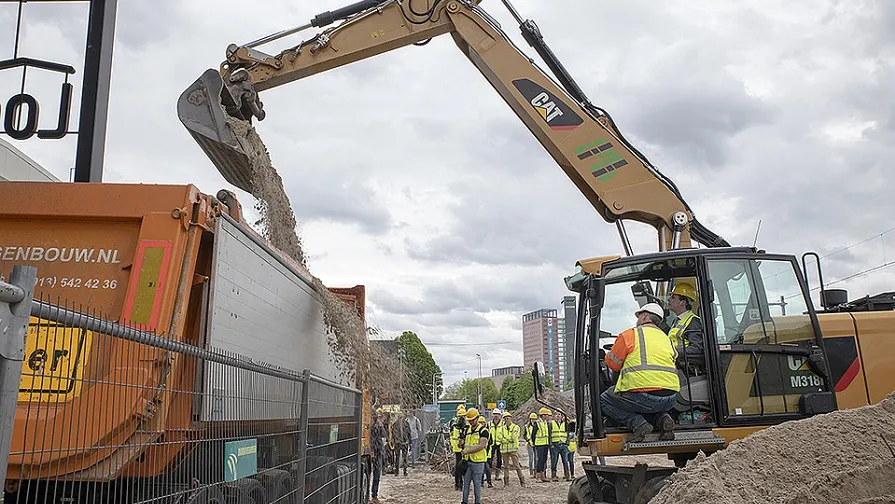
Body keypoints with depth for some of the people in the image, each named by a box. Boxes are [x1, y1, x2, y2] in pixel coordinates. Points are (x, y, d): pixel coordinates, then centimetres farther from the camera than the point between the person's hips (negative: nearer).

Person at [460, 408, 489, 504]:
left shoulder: (483, 430, -9)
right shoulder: (468, 430, 13)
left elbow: (481, 446, -18)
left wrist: (467, 451, -21)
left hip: (478, 461, -6)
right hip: (467, 460, 6)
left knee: (477, 483, 2)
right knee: (466, 482, 10)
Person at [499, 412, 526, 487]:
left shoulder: (516, 427, 1)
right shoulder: (502, 428, 10)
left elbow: (514, 438, -11)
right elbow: (501, 439, -1)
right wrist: (510, 439, -11)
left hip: (513, 449, -3)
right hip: (504, 450, 3)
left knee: (517, 466, -7)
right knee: (506, 467, 6)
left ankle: (522, 482, -1)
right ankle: (506, 483, 12)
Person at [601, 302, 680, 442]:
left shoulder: (629, 335, 2)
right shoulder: (667, 339, 19)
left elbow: (613, 364, 7)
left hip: (643, 395, -6)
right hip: (670, 400, 6)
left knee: (604, 400, 16)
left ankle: (638, 424, -5)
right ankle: (663, 419, 5)